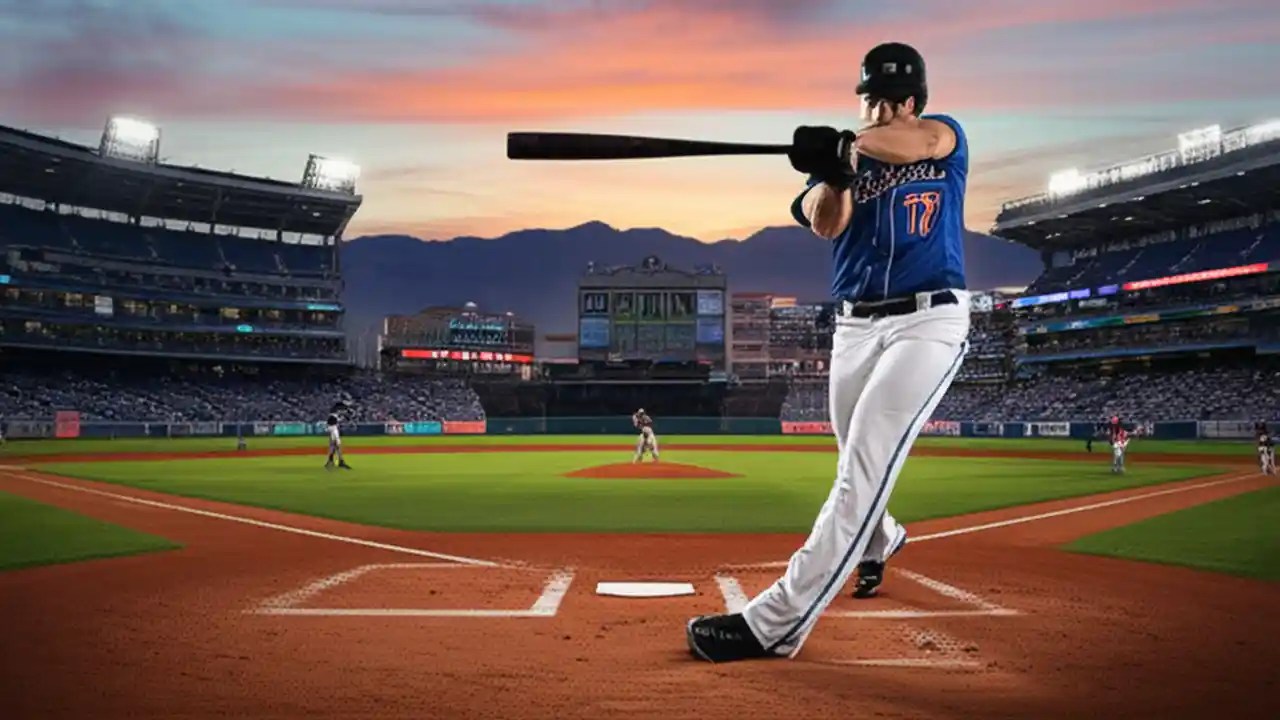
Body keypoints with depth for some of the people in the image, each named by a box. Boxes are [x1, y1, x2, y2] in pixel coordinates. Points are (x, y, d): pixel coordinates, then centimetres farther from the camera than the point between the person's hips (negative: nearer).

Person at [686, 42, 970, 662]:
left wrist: (846, 144, -37)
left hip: (928, 321, -4)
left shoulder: (946, 135, 5)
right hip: (855, 326, 5)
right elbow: (825, 222, -13)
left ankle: (777, 621, -22)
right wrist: (835, 169, -32)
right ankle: (879, 542, 51)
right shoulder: (842, 155, 10)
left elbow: (910, 143, -22)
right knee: (859, 464, 17)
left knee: (865, 463, -18)